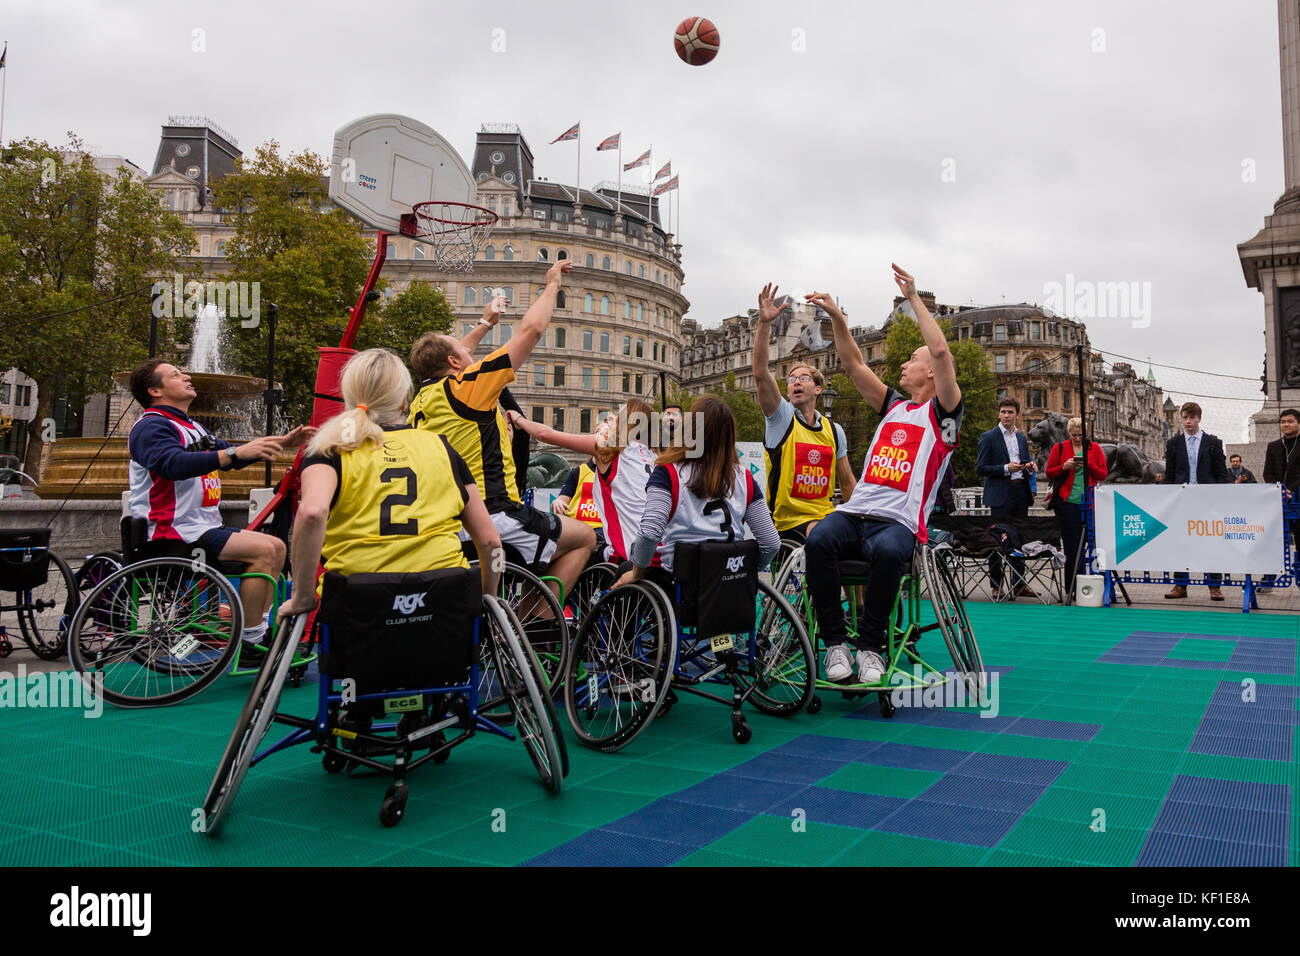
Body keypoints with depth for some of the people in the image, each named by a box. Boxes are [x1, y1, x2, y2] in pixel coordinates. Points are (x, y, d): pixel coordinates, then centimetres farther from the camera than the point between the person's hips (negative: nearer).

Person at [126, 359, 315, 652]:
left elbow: (228, 456, 22)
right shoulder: (151, 427, -10)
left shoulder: (191, 427, 22)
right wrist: (236, 453, -39)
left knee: (277, 547, 8)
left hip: (205, 528, 10)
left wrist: (283, 442, 12)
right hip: (174, 533, -10)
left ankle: (262, 631, 12)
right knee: (263, 549, -23)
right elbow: (175, 464, -30)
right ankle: (247, 644, -18)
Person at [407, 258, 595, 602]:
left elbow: (447, 360, 33)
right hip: (493, 519, -8)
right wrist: (552, 285, 7)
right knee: (584, 536, 8)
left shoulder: (421, 400, 10)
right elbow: (531, 330, -8)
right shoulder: (466, 386, -11)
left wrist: (485, 323, 45)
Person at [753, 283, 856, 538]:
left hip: (826, 515, 5)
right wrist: (764, 323, -25)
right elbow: (760, 373, -16)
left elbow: (847, 483, 19)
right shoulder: (781, 417, 0)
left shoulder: (834, 430, 12)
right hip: (790, 520, -5)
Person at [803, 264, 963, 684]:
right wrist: (837, 317, 18)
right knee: (818, 539, -29)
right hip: (854, 512, 5)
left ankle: (871, 646, -20)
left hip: (899, 521, -4)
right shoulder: (894, 406, 25)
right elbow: (854, 365, 25)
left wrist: (914, 296, -1)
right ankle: (834, 641, -21)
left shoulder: (942, 414, 8)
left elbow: (941, 350, -6)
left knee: (887, 551, -39)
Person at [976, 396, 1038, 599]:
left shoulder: (1022, 438, 15)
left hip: (1020, 493, 6)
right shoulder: (988, 437, -3)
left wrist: (1030, 467, 1)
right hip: (999, 495, -6)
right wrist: (1006, 468, -18)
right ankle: (996, 586, 5)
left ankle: (1019, 584, 16)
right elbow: (980, 468, -8)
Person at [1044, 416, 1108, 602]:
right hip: (1066, 502, -2)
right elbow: (1049, 473, 7)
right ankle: (1071, 590, 2)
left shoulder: (1094, 448, 10)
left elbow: (1102, 474, 6)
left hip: (1087, 502, 2)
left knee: (1081, 544, 2)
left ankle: (1075, 588, 11)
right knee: (1072, 546, -3)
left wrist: (1088, 464, -11)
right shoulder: (1059, 448, 7)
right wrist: (1064, 467, -11)